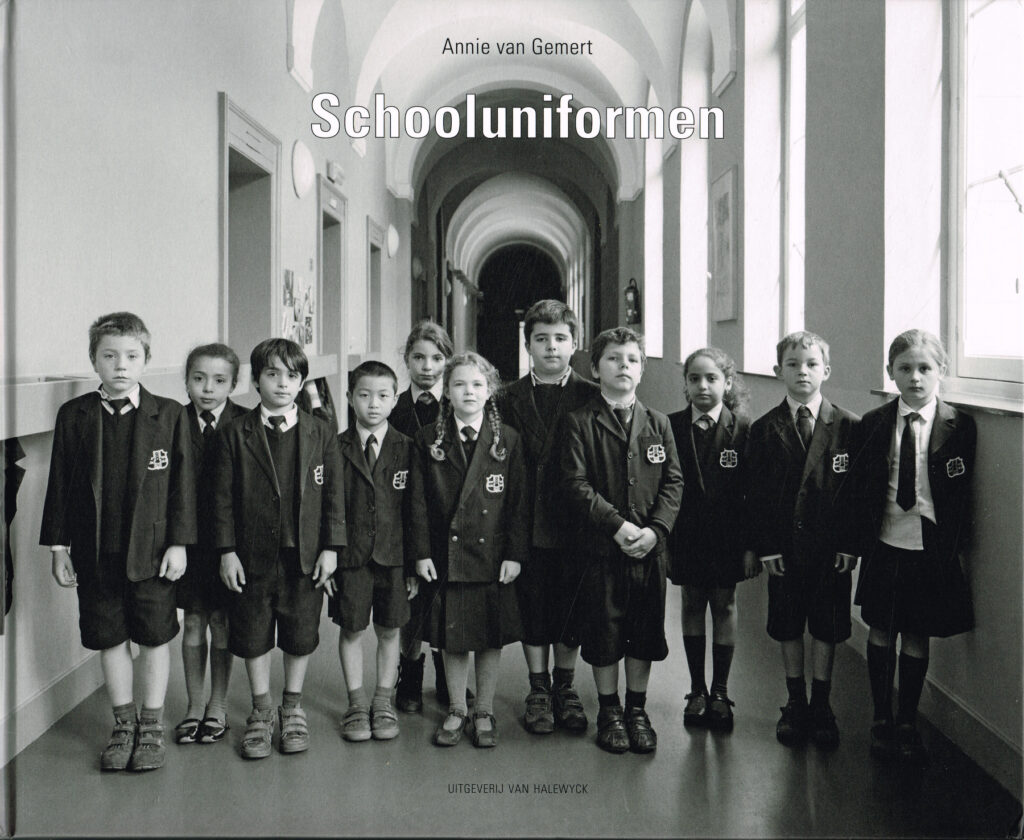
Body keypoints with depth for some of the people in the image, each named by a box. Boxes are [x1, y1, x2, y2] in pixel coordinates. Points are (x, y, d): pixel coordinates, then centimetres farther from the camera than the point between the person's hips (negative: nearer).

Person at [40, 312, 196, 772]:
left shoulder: (169, 415, -3)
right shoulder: (73, 415, 1)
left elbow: (182, 484, -2)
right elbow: (60, 485, 4)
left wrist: (178, 543, -6)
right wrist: (59, 547, 2)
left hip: (151, 551, -1)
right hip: (95, 552, 2)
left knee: (155, 637, 8)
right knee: (109, 638, 11)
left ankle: (152, 726, 24)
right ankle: (123, 724, 28)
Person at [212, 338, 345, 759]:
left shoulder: (321, 434, 1)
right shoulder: (234, 435, -1)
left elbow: (334, 495, 2)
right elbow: (223, 498, -1)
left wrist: (331, 548, -3)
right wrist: (227, 551, -6)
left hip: (305, 554, 0)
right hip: (253, 555, 0)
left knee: (301, 633, 10)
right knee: (253, 634, 9)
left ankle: (293, 707, 30)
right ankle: (261, 712, 26)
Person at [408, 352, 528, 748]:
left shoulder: (507, 440, 1)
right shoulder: (428, 440, 2)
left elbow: (518, 502, 0)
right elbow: (418, 502, 1)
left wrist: (515, 553, -6)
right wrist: (421, 552, -5)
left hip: (492, 555, 0)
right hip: (445, 555, 0)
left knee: (491, 638, 7)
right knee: (452, 638, 8)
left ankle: (484, 712, 22)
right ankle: (456, 710, 25)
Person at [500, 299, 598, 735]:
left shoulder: (591, 397, 1)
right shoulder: (510, 400, 4)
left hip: (575, 525, 0)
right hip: (528, 526, 1)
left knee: (571, 610, 9)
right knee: (532, 609, 9)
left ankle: (565, 687, 26)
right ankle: (538, 690, 23)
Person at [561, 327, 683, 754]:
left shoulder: (658, 423, 9)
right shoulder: (580, 422, -1)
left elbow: (673, 482, 4)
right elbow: (577, 486, -8)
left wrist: (655, 529, -11)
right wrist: (617, 525, -17)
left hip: (650, 545, 3)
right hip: (602, 546, -2)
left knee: (645, 631, 9)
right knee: (603, 630, 5)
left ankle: (637, 710, 24)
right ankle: (609, 711, 21)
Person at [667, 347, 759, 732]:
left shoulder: (743, 429, -6)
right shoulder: (670, 427, -2)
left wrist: (751, 544, -9)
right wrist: (662, 540, -6)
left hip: (728, 537, -1)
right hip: (686, 536, 1)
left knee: (724, 606, 7)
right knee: (692, 606, 10)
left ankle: (720, 692, 19)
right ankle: (697, 690, 21)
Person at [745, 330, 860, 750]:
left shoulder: (848, 426, -1)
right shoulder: (765, 429, 1)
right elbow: (756, 493, 0)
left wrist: (850, 545, -7)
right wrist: (765, 546, -7)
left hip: (831, 548, -1)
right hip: (783, 546, 1)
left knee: (827, 628, 8)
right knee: (788, 627, 10)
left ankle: (821, 706, 23)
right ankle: (795, 704, 25)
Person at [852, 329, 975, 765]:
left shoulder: (958, 426, -4)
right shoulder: (874, 425, 0)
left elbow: (963, 492, -2)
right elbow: (861, 487, 3)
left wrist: (956, 545, -6)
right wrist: (861, 538, -3)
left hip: (932, 549, -1)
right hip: (885, 545, 1)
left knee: (917, 636, 8)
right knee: (881, 632, 10)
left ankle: (907, 724, 24)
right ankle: (882, 720, 26)